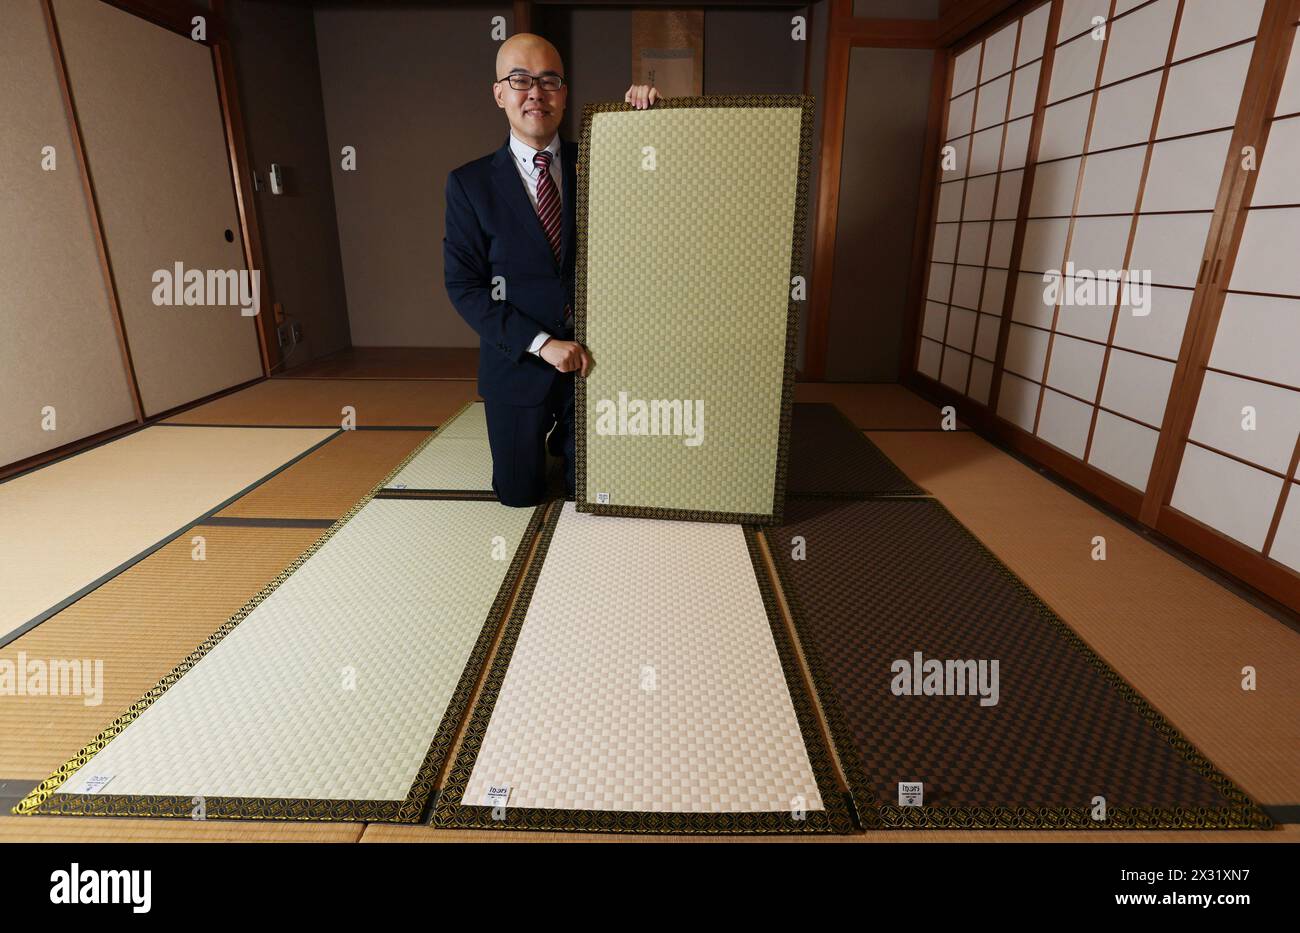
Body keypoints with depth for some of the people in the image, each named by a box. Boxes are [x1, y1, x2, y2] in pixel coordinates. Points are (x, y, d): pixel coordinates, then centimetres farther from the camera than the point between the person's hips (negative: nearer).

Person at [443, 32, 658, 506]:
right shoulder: (470, 183, -4)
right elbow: (464, 287, -8)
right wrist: (541, 343, -18)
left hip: (592, 360, 1)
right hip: (519, 364, -1)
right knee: (519, 495, 14)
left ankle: (563, 444, 46)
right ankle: (545, 443, 47)